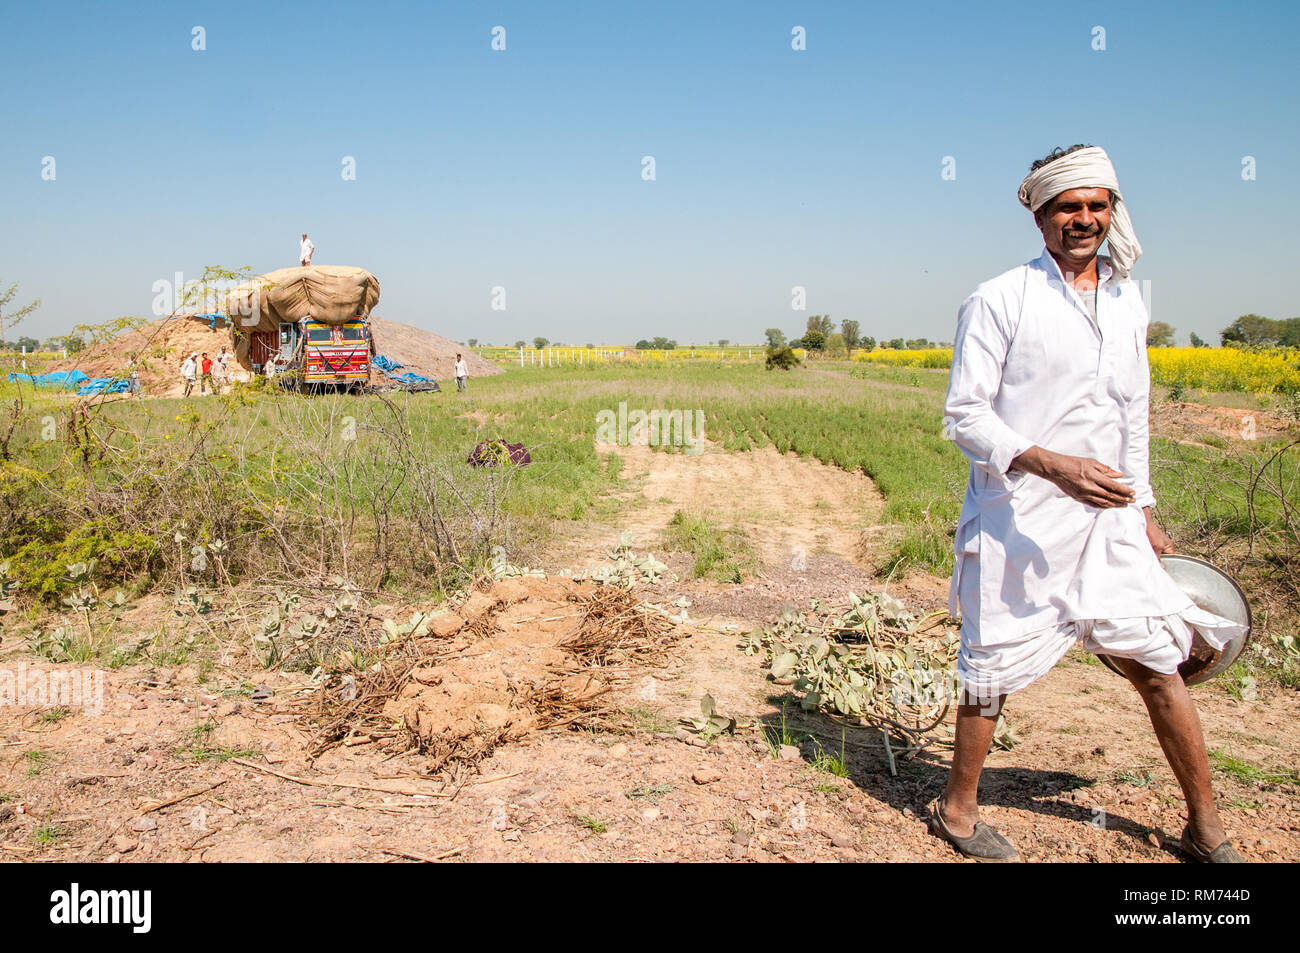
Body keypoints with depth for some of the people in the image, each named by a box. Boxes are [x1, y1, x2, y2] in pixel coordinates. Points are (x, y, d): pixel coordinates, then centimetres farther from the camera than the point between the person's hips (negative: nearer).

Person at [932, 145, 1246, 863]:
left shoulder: (1127, 302, 14)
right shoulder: (998, 301, -6)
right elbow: (964, 414, -11)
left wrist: (1144, 511, 23)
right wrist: (1054, 464, -24)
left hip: (1106, 518, 6)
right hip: (1018, 522, -5)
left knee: (1159, 660, 8)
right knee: (994, 668, 5)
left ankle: (1206, 828, 26)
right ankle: (957, 809, 26)